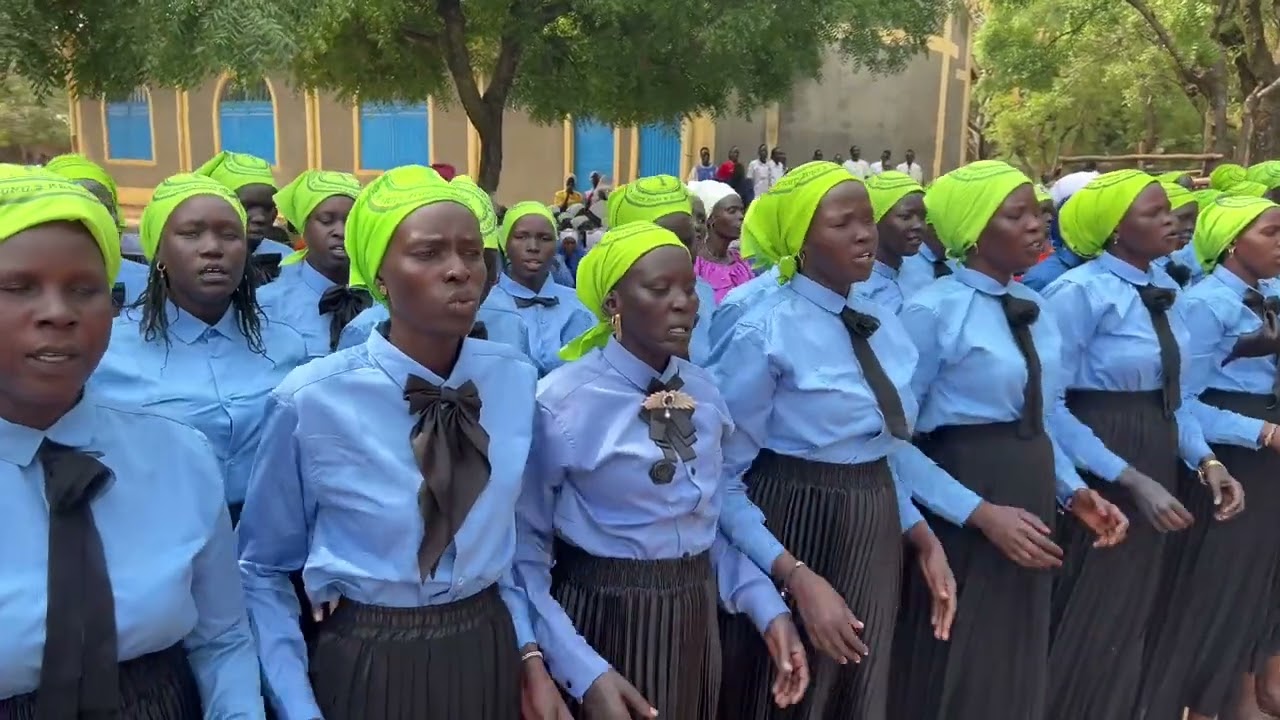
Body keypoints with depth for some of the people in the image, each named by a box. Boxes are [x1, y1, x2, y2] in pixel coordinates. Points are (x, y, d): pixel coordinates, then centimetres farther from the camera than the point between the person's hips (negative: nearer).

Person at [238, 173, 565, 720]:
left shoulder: (516, 381, -7)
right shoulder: (310, 401, -18)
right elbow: (261, 572, -5)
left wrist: (529, 654, 2)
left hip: (489, 657, 3)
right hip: (366, 666, -3)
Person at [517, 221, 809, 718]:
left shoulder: (703, 392, 2)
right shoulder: (561, 402, -16)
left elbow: (710, 517, 10)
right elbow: (525, 551, -15)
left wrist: (767, 606, -1)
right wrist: (584, 671, -21)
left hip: (695, 619, 6)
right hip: (600, 620, -5)